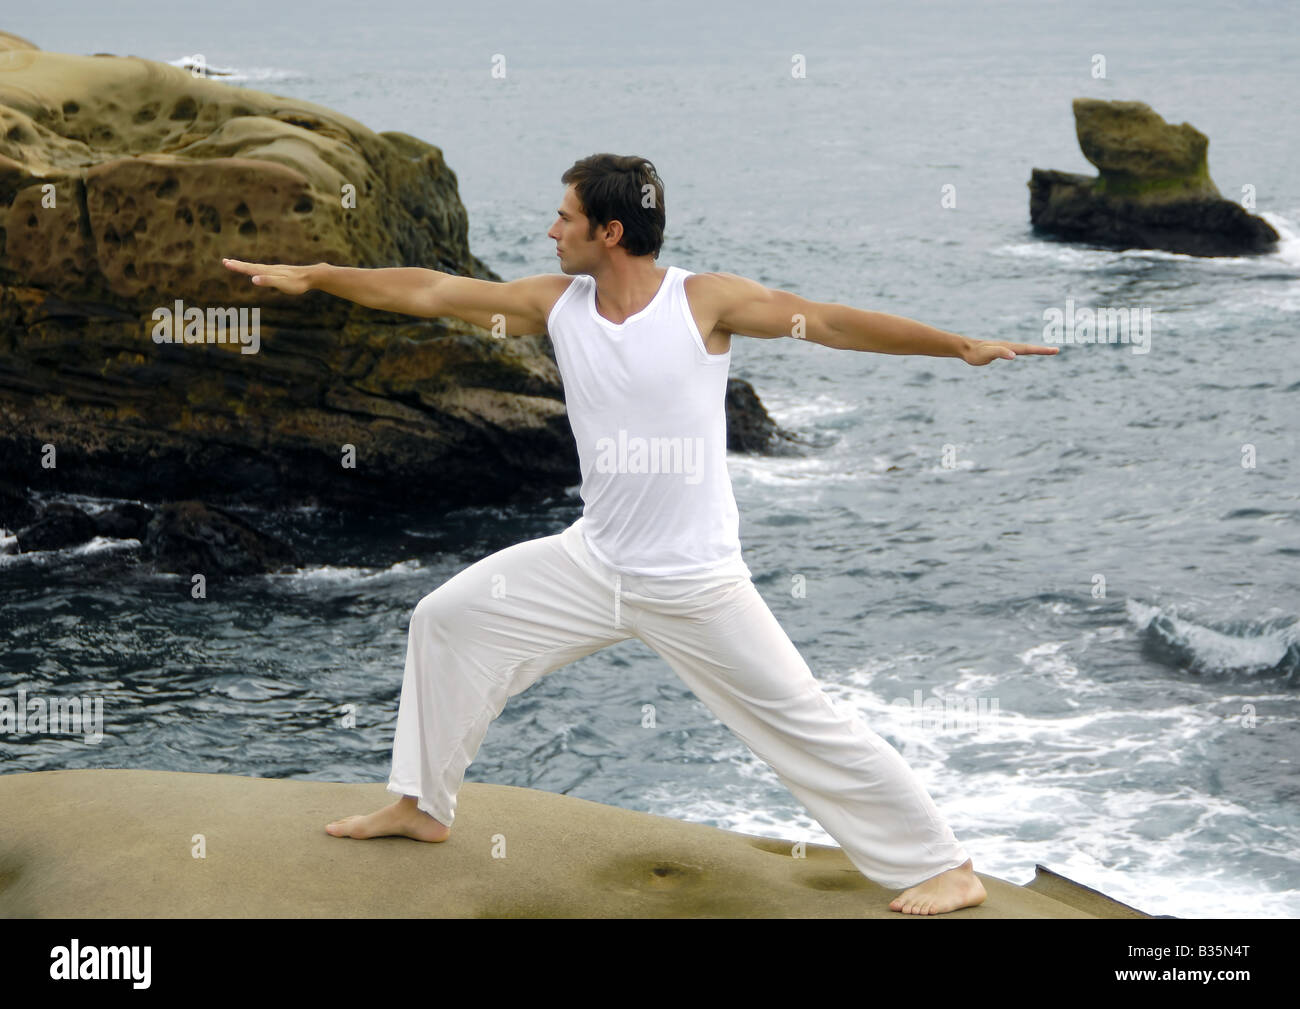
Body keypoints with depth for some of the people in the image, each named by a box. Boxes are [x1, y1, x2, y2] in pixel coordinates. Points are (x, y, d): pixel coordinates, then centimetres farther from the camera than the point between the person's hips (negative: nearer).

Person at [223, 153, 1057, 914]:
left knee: (803, 721, -6)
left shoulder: (704, 301, -14)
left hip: (696, 587, -6)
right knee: (448, 620, 11)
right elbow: (431, 292, 6)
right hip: (593, 565, 6)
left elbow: (829, 321, -20)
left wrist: (960, 344, -28)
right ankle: (424, 807, 28)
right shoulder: (557, 302, -1)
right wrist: (312, 276, 9)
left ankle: (943, 867, 4)